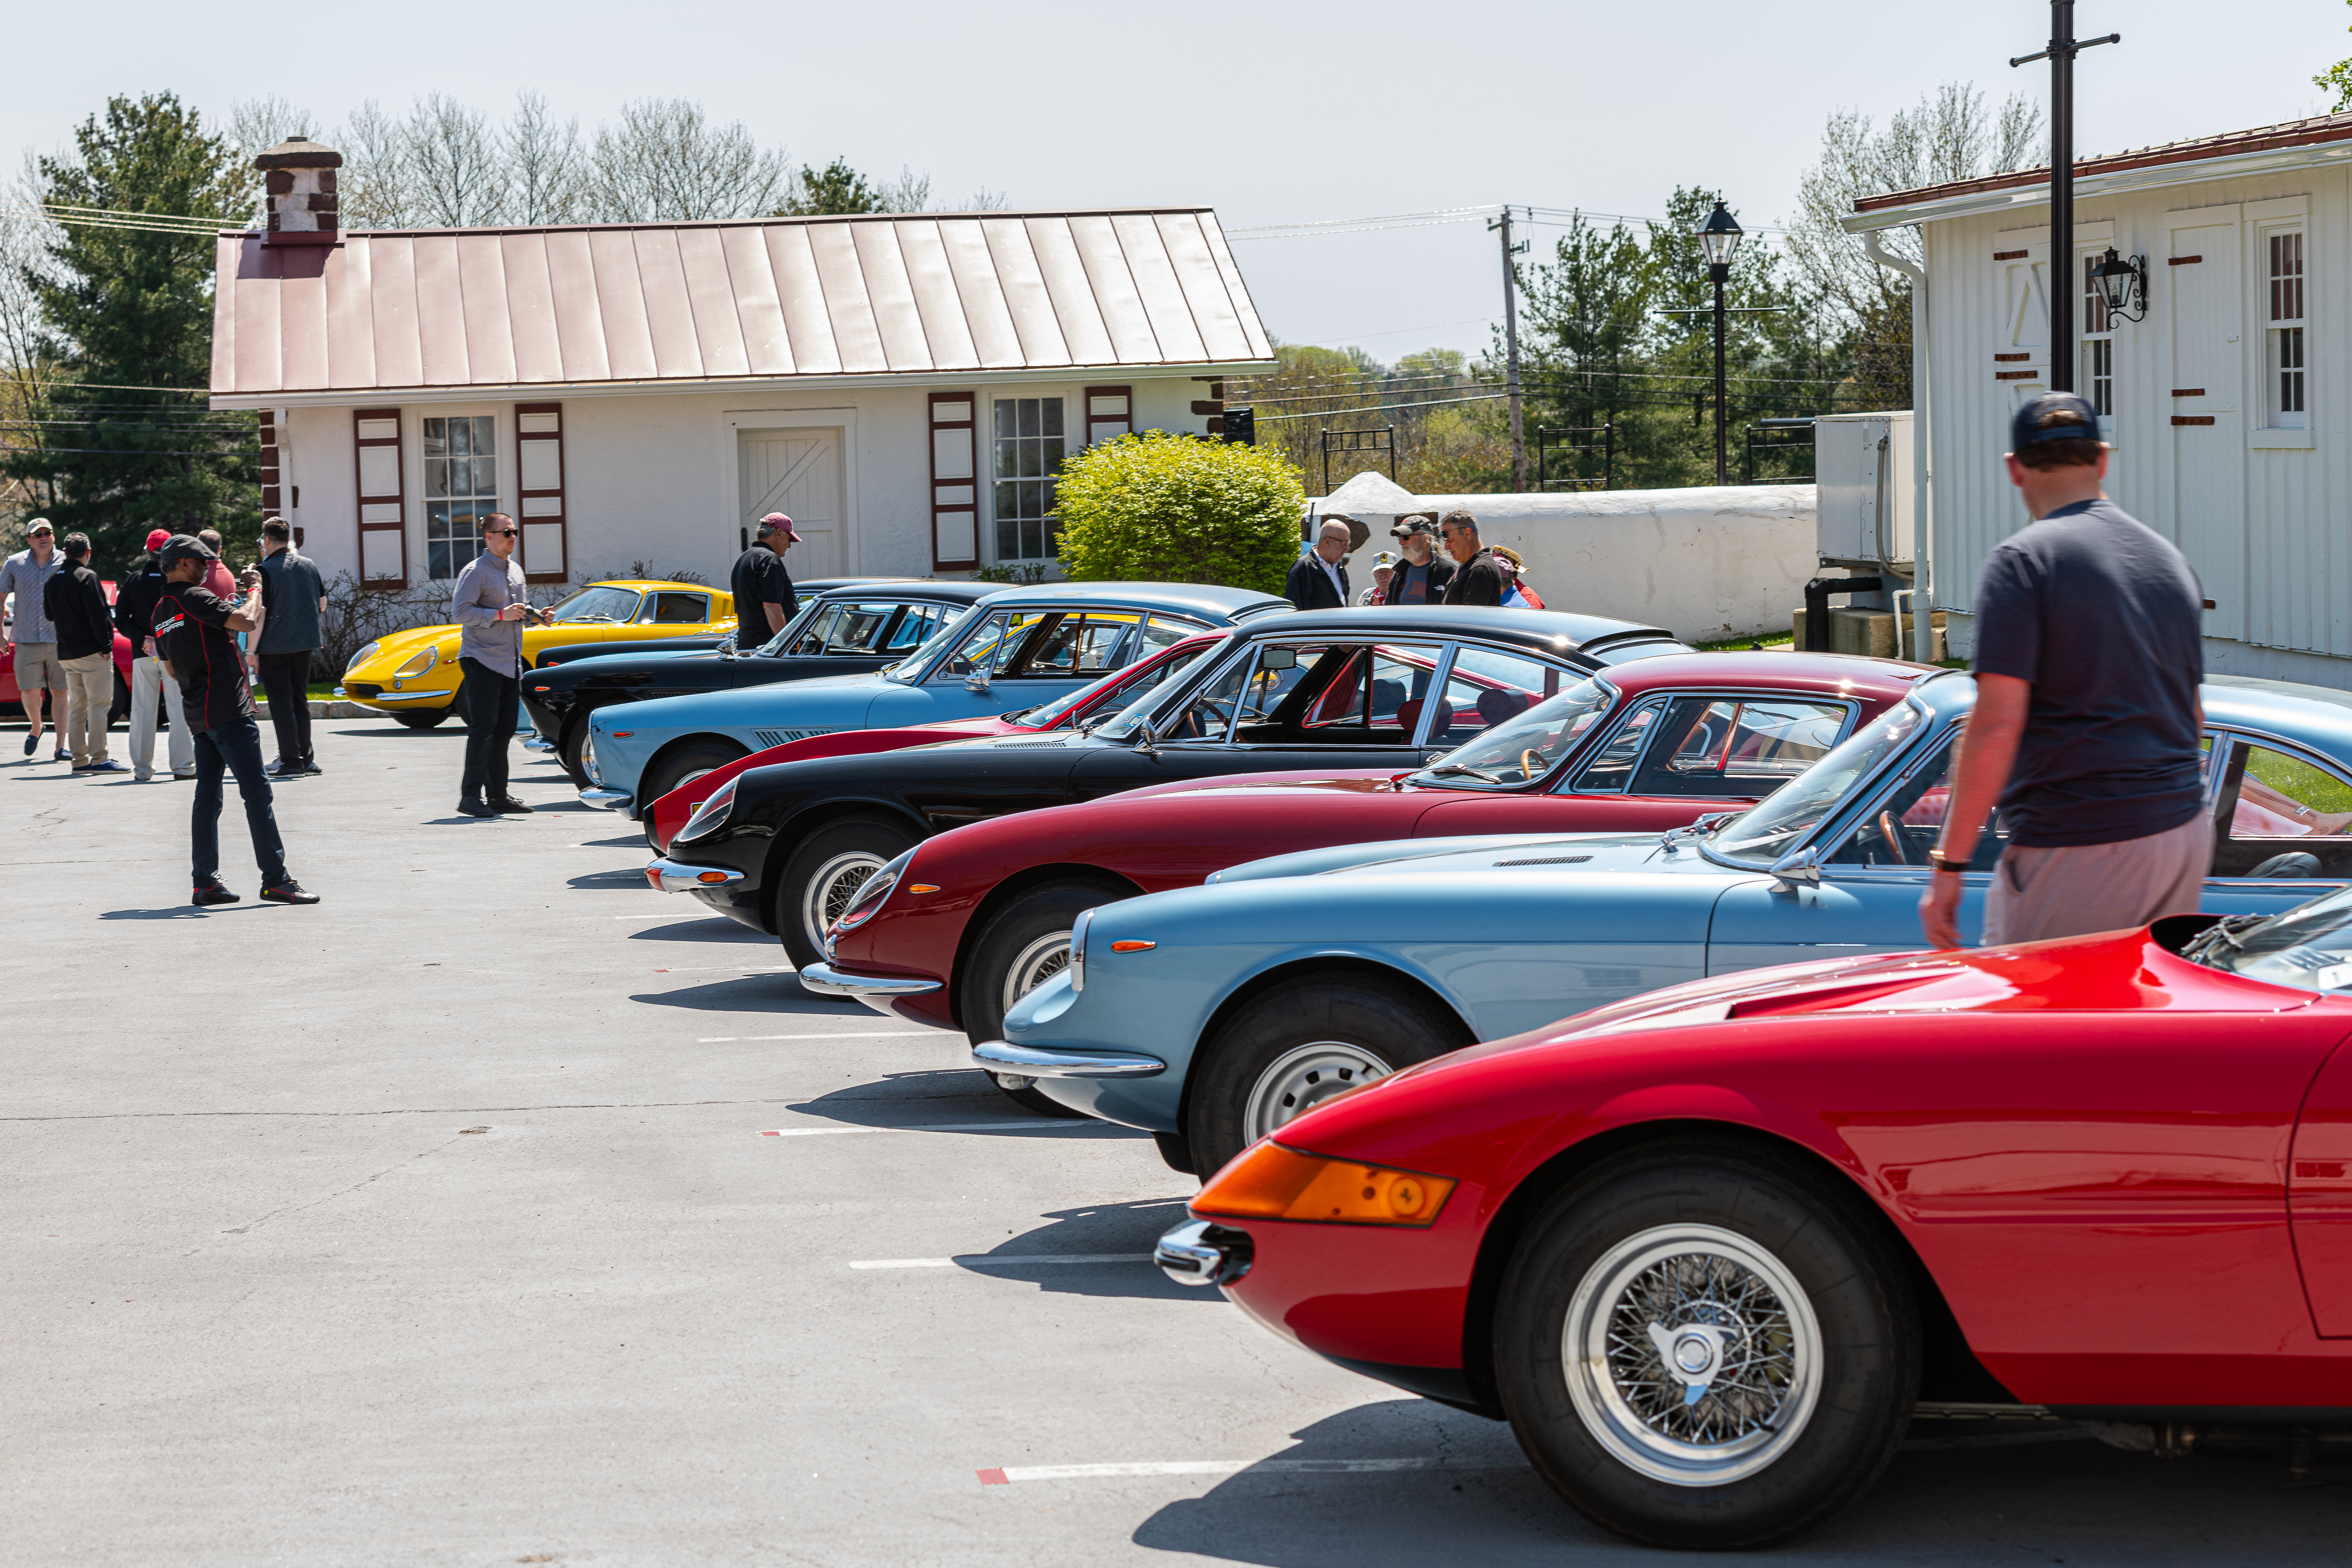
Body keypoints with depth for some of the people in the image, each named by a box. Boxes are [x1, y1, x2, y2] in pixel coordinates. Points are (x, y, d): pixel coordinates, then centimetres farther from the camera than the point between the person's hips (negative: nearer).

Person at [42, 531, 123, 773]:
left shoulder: (53, 581, 10)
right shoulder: (87, 577, -13)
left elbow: (49, 614, 21)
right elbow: (97, 615, -18)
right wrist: (106, 646, -13)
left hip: (67, 653, 7)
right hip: (91, 651, -7)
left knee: (77, 707, 12)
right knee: (99, 704, -6)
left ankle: (80, 759, 11)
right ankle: (99, 758, -10)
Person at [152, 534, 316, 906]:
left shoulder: (162, 611, 15)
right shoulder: (195, 598, -13)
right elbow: (246, 621, -23)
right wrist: (255, 588, -5)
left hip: (198, 714, 9)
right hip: (227, 709, -9)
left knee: (207, 796, 11)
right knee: (256, 792, -8)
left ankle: (206, 882, 9)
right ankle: (275, 879, -9)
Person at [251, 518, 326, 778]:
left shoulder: (266, 570, -13)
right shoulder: (309, 565, 5)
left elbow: (259, 612, -15)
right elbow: (322, 604, 13)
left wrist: (252, 651, -10)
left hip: (275, 647, -6)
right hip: (305, 645, 6)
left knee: (282, 703, 0)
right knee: (300, 700, 16)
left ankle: (291, 762, -2)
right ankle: (306, 758, 18)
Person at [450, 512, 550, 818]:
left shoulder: (515, 571, 15)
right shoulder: (475, 572, -10)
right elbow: (461, 611, -17)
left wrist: (537, 615, 7)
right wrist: (500, 615, -23)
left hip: (510, 661, 8)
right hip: (481, 659, -8)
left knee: (504, 730, 9)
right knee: (483, 728, -11)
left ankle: (497, 794, 16)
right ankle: (471, 796, -9)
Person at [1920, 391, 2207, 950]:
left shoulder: (2022, 561, -8)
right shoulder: (2171, 559, 15)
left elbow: (1997, 725, -16)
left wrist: (1949, 864, -13)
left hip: (2078, 849, -7)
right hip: (2185, 831, 7)